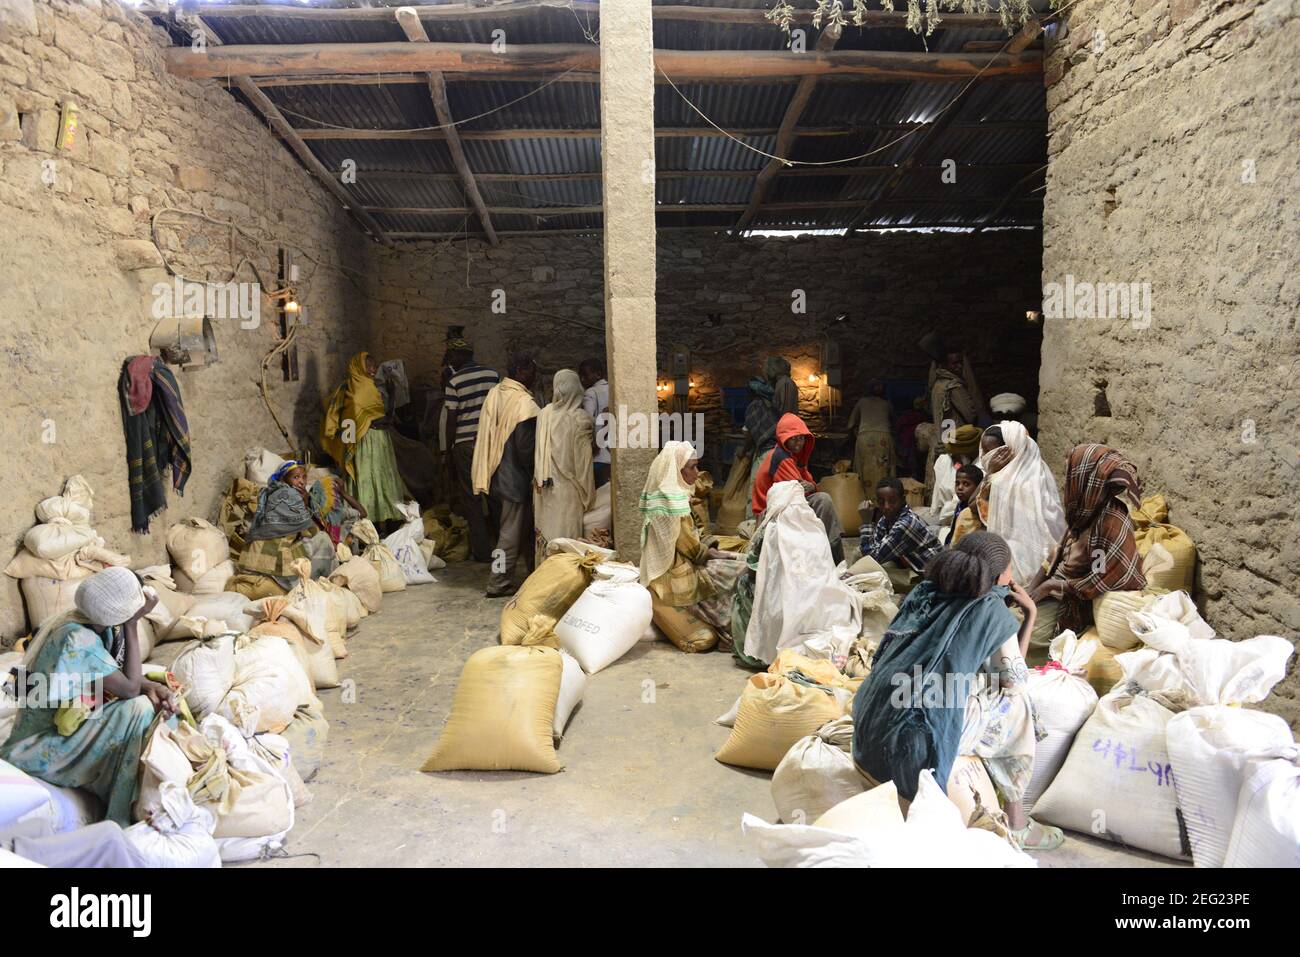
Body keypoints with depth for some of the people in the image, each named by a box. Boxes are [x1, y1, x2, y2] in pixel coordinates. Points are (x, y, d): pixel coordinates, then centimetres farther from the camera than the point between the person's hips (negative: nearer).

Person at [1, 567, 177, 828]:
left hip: (64, 720, 9)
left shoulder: (97, 626, -4)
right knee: (138, 707, -24)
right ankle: (119, 819, -12)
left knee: (158, 700, -1)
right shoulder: (79, 638, -29)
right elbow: (130, 688, -28)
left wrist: (151, 686, -17)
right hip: (42, 747, -8)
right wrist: (133, 624, -26)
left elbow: (123, 674, 4)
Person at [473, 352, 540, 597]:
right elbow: (526, 447, -20)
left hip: (495, 474, 8)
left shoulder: (494, 394, 6)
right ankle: (499, 583, 7)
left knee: (517, 526, 18)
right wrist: (533, 473, -5)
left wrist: (489, 470, 18)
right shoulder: (523, 402, -18)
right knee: (513, 531, 1)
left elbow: (484, 436, 12)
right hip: (515, 476, -8)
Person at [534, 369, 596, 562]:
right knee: (568, 532, 3)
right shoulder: (580, 418, -10)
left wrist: (539, 481, 11)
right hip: (568, 488, -3)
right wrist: (587, 495, -1)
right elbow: (582, 460, -8)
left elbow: (538, 453, 2)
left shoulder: (544, 414, -3)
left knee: (546, 531, 10)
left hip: (545, 487, 3)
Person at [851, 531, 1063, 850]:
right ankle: (1016, 821, 27)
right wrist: (1030, 615, 12)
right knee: (1017, 706, 16)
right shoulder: (992, 611, -2)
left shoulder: (926, 591, 13)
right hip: (920, 736, -6)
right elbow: (1016, 681, 8)